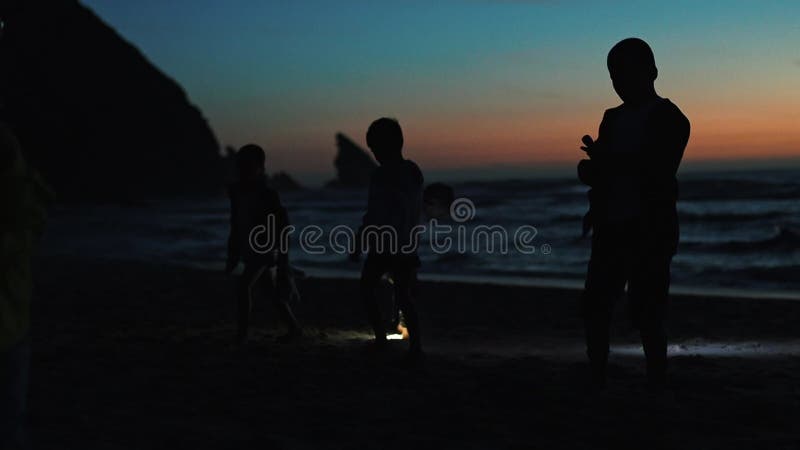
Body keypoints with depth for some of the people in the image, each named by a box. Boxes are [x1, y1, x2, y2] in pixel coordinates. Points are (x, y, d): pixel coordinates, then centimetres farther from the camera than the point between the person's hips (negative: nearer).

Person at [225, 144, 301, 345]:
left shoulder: (267, 194, -16)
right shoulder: (237, 191, 5)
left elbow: (282, 225, -16)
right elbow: (236, 226, 14)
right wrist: (233, 256, 15)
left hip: (265, 249, -8)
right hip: (250, 250, 8)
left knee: (243, 286, -18)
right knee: (272, 292, 14)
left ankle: (242, 332, -10)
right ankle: (294, 329, 25)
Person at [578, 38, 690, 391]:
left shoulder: (670, 119, -2)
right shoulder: (613, 118, 16)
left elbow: (656, 175, -13)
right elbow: (594, 170, 12)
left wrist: (609, 164, -17)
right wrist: (591, 167, -10)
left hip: (651, 233, -6)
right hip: (610, 230, 6)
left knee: (646, 314, -5)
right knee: (595, 309, 2)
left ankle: (657, 388, 7)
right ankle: (597, 384, 10)